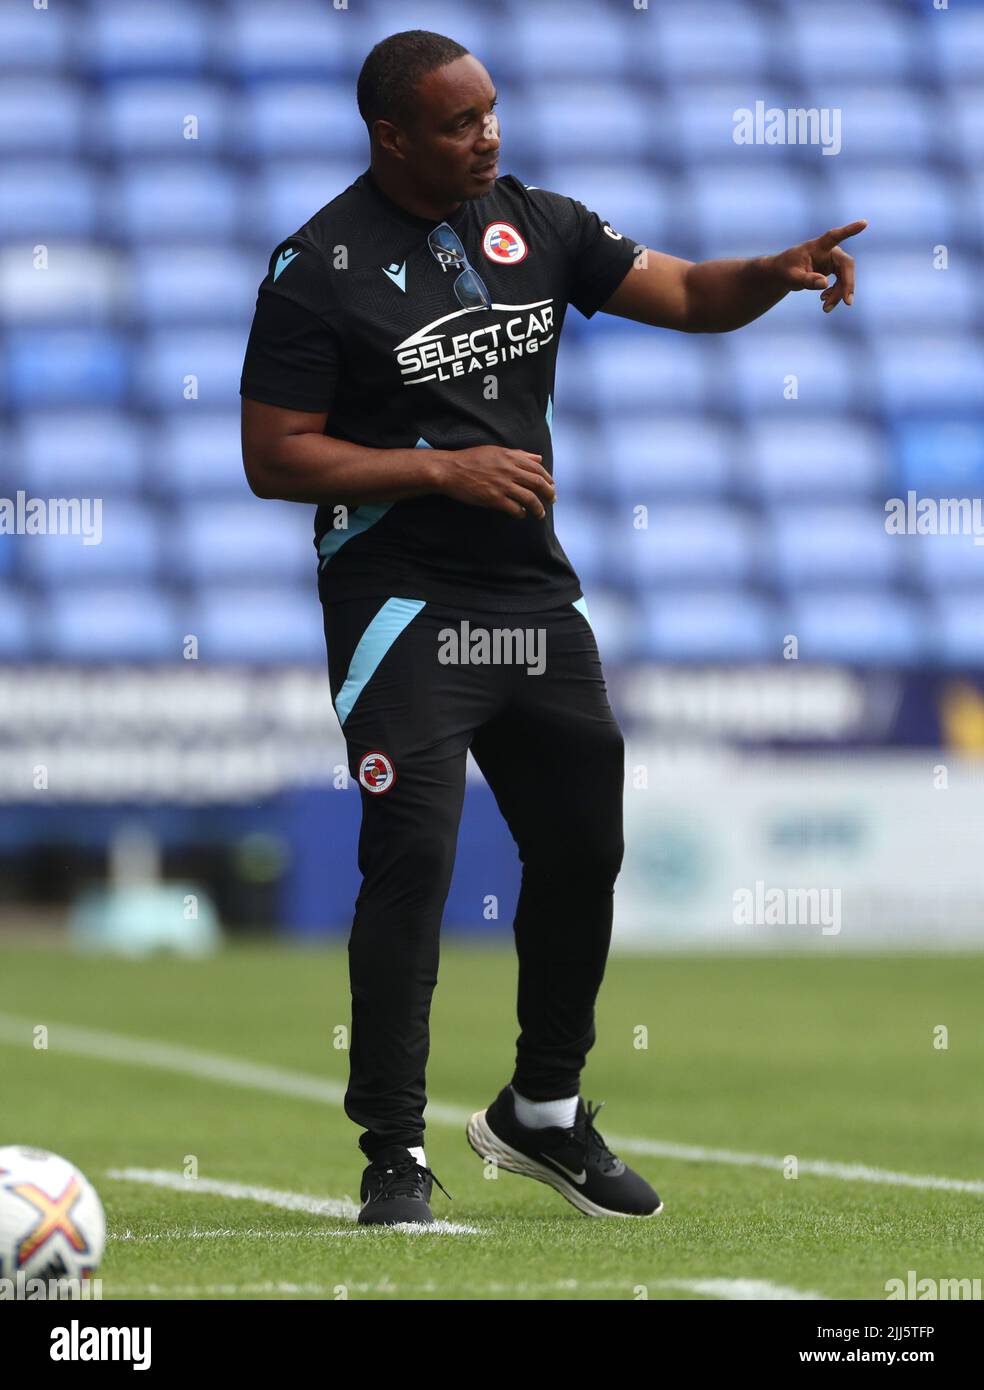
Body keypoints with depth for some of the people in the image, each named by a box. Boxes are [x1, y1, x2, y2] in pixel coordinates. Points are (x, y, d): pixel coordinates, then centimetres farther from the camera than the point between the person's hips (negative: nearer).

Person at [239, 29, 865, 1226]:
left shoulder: (534, 224, 6)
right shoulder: (322, 267, -11)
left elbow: (688, 295, 6)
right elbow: (273, 458, -12)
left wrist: (778, 272, -15)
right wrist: (447, 468, -17)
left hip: (535, 595, 6)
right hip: (404, 602, -6)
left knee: (583, 848, 11)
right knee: (412, 862, -12)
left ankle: (543, 1115, 29)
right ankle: (395, 1155, -2)